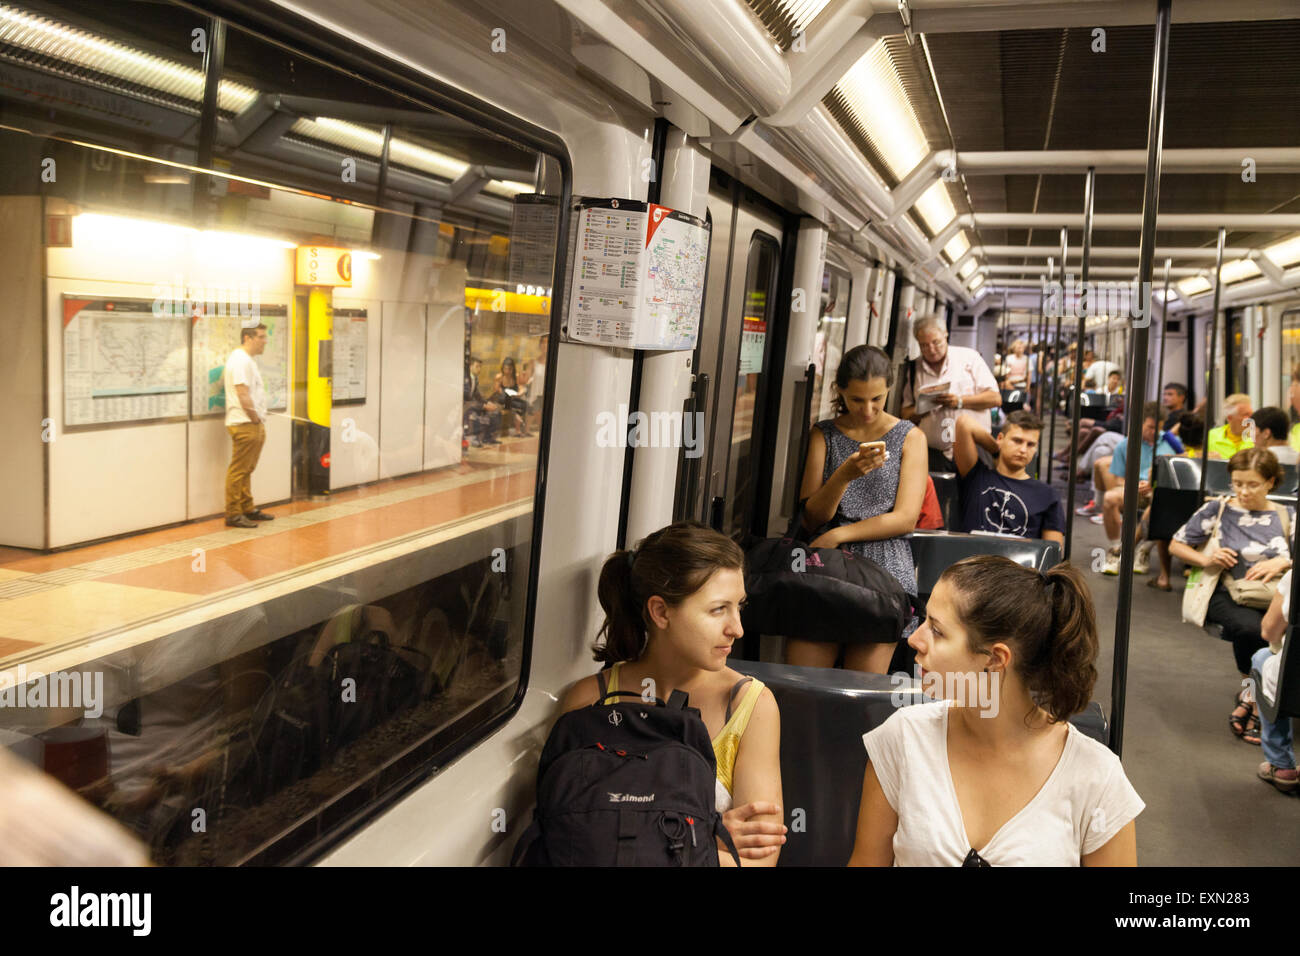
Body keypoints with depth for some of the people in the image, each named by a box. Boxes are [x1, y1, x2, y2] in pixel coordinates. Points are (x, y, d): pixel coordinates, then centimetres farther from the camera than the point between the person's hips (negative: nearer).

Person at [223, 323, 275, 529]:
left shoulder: (248, 360, 19)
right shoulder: (240, 360, -14)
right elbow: (243, 396, -21)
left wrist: (259, 421, 12)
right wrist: (256, 419, -13)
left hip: (255, 426, 10)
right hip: (244, 425, -10)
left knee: (246, 470, 16)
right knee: (238, 471, -5)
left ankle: (248, 509, 24)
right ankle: (233, 514, 0)